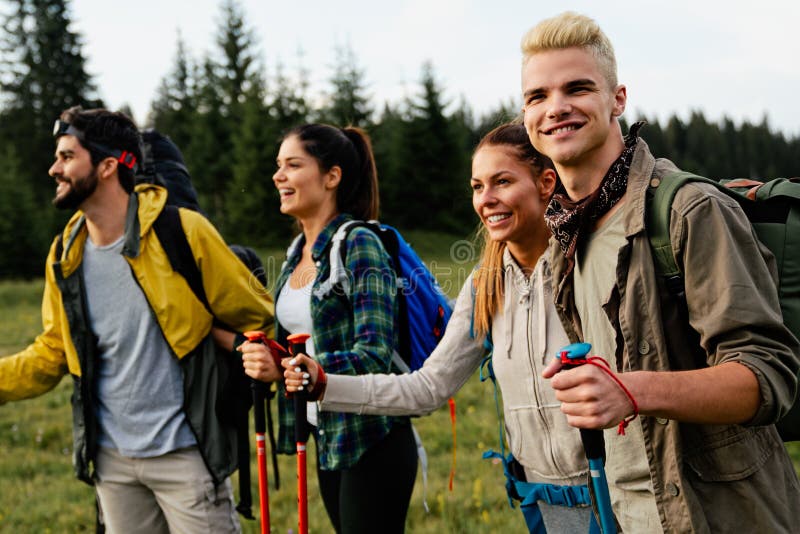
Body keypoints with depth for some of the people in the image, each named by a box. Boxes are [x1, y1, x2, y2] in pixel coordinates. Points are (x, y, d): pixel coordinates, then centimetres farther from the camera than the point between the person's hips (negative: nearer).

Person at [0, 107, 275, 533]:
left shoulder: (183, 233, -12)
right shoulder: (64, 258, 4)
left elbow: (255, 316, -5)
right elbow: (51, 355, 11)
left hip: (184, 451, -5)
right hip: (112, 458, 5)